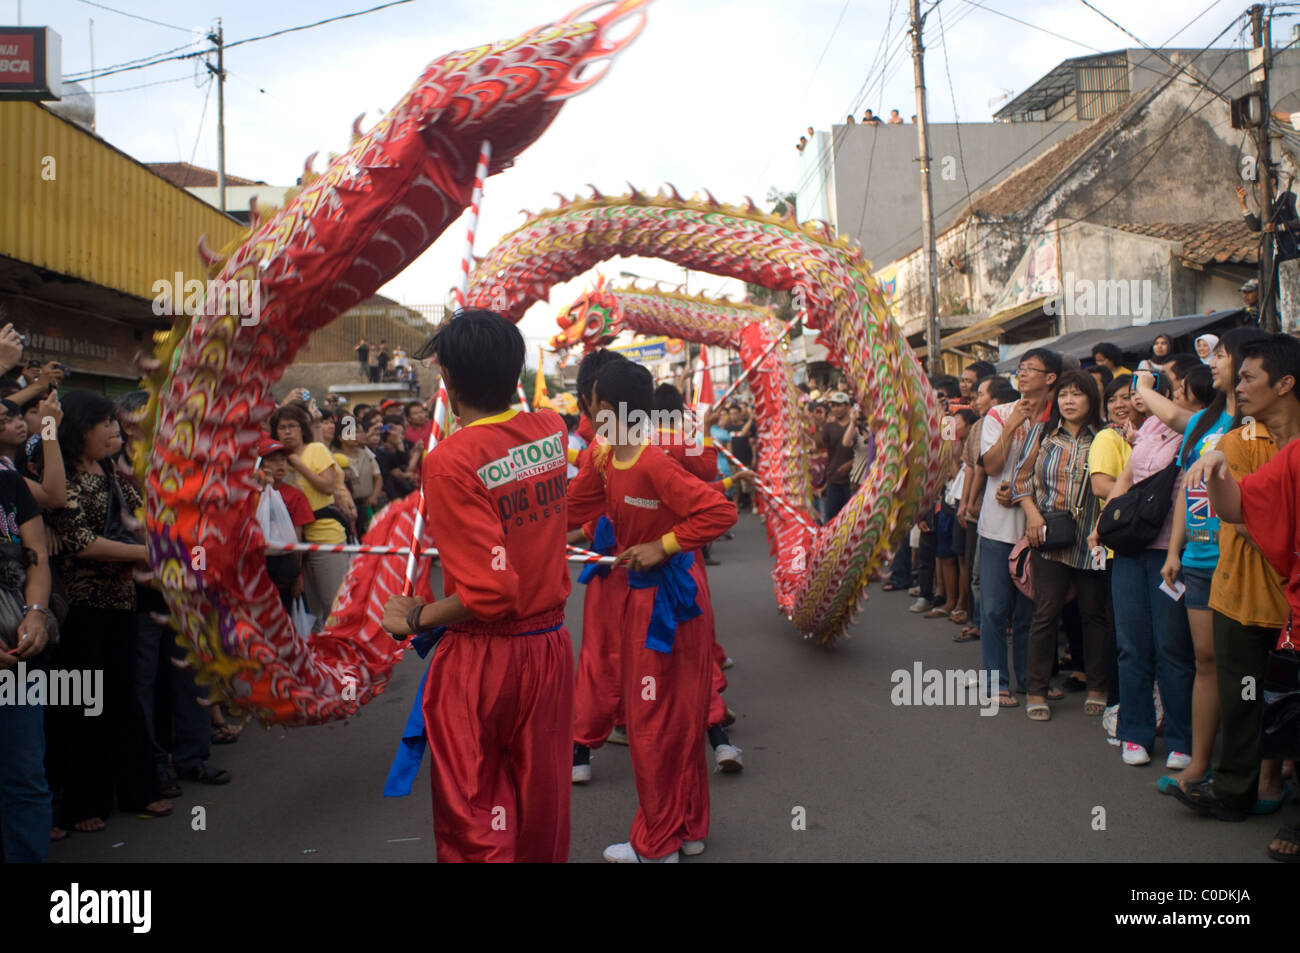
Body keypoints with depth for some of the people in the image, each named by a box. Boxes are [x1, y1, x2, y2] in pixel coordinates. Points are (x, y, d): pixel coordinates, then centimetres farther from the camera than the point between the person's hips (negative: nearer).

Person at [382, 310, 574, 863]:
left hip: (480, 657, -6)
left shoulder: (451, 462, -21)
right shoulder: (551, 429, -3)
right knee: (542, 803, 18)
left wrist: (415, 618, -10)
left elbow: (487, 593, -25)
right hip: (550, 646, 6)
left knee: (471, 816, 8)